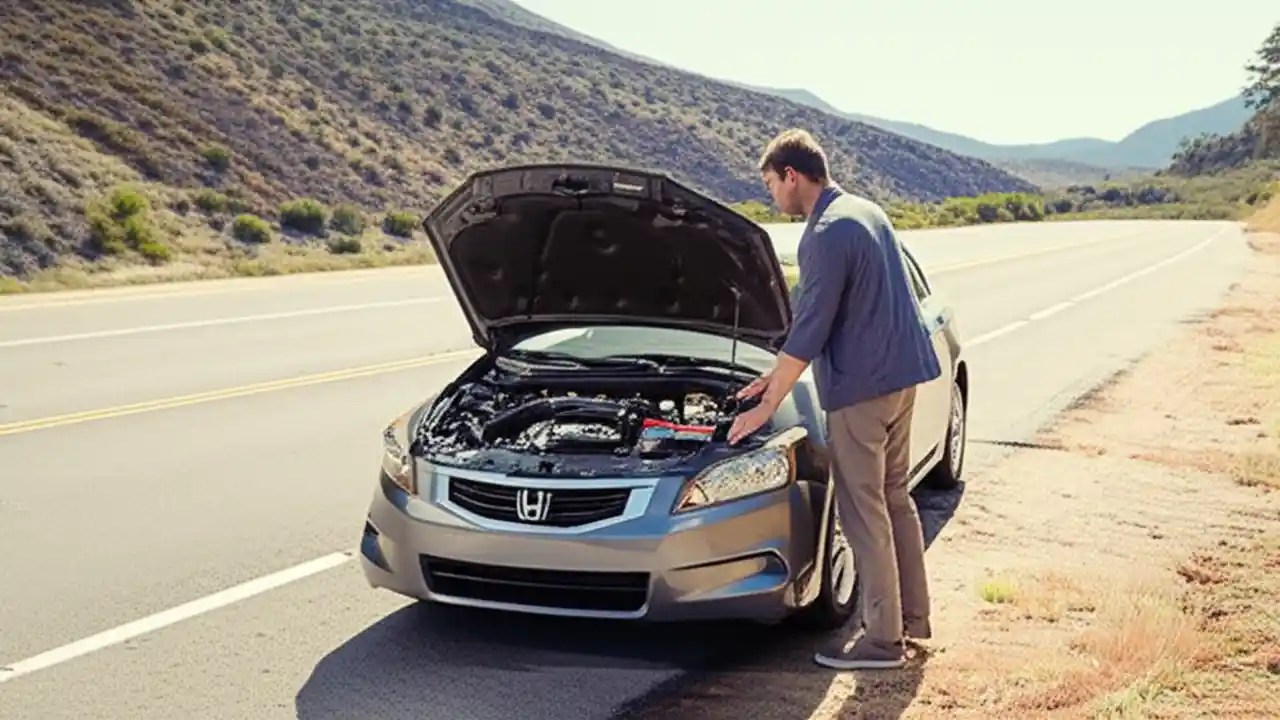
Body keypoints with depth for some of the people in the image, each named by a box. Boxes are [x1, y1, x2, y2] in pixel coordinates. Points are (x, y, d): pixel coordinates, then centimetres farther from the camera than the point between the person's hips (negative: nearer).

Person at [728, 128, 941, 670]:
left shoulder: (827, 235, -18)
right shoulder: (867, 212, 13)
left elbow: (809, 331, -18)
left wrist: (767, 407, -10)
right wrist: (779, 373, 20)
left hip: (861, 388, -10)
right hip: (902, 372, 10)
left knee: (865, 512, -1)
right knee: (894, 497, 18)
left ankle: (883, 640, 6)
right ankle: (913, 616, 28)